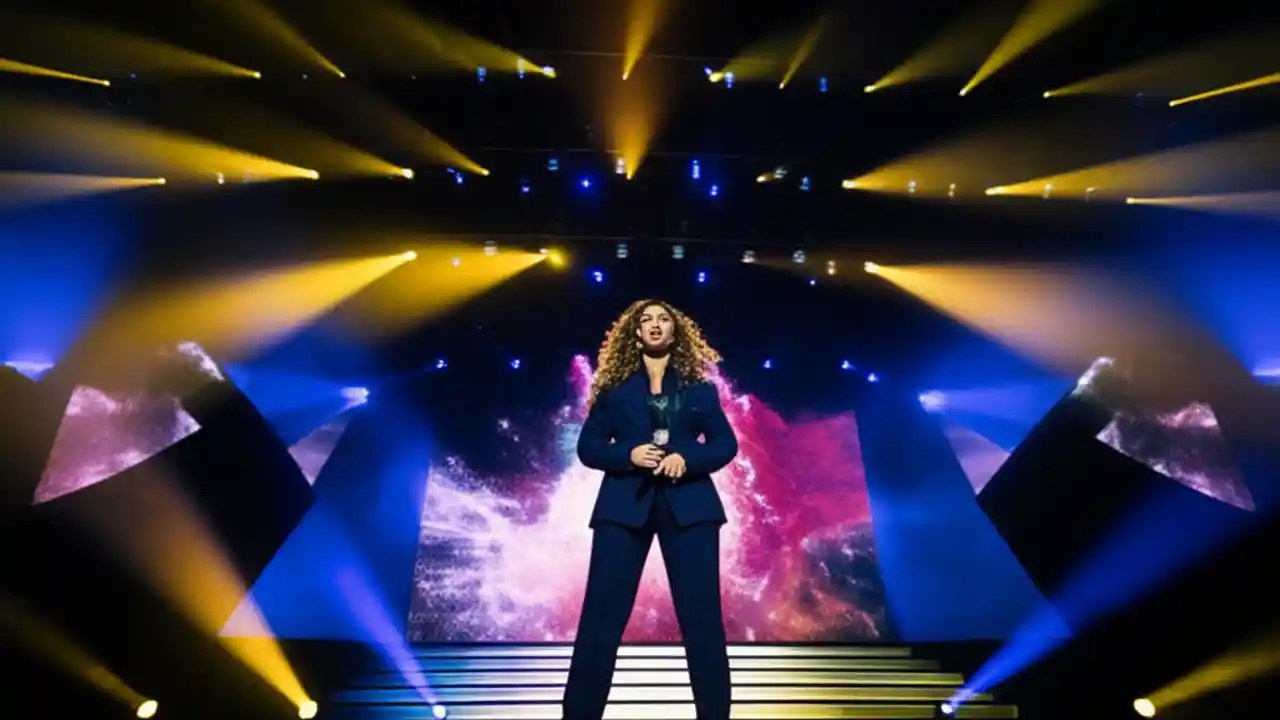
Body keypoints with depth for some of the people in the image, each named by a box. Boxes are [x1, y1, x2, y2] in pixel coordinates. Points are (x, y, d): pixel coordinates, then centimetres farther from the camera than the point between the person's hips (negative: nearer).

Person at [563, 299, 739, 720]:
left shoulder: (698, 388, 12)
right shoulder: (615, 387, 10)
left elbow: (725, 443, 7)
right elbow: (588, 446, 5)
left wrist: (688, 459, -12)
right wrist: (628, 455, -13)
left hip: (688, 504, 1)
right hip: (626, 504, 0)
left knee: (702, 618, 4)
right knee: (601, 617, 1)